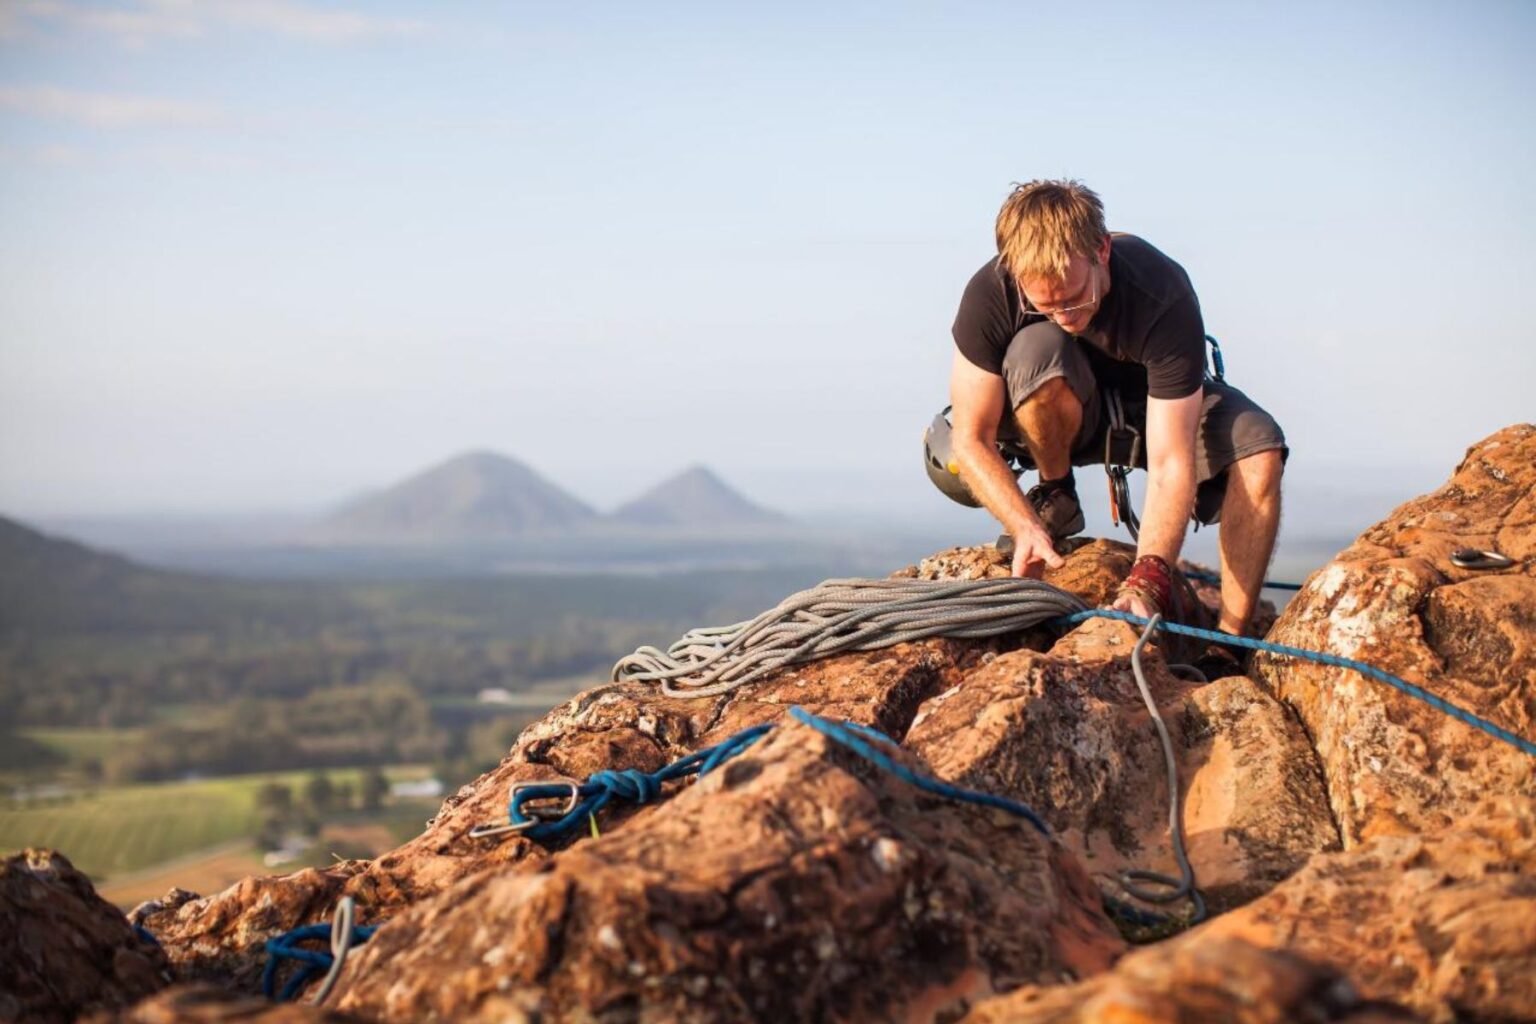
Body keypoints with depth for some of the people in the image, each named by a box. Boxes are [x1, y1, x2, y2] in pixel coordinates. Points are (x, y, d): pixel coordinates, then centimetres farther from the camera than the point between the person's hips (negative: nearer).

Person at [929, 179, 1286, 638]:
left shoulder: (1164, 298, -36)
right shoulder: (990, 295, -31)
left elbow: (1171, 462, -39)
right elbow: (970, 438, -24)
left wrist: (1147, 578, -52)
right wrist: (1025, 528, -41)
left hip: (1158, 408, 0)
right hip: (1064, 418, 0)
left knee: (1259, 449, -30)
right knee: (1037, 348, -35)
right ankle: (1055, 499, -10)